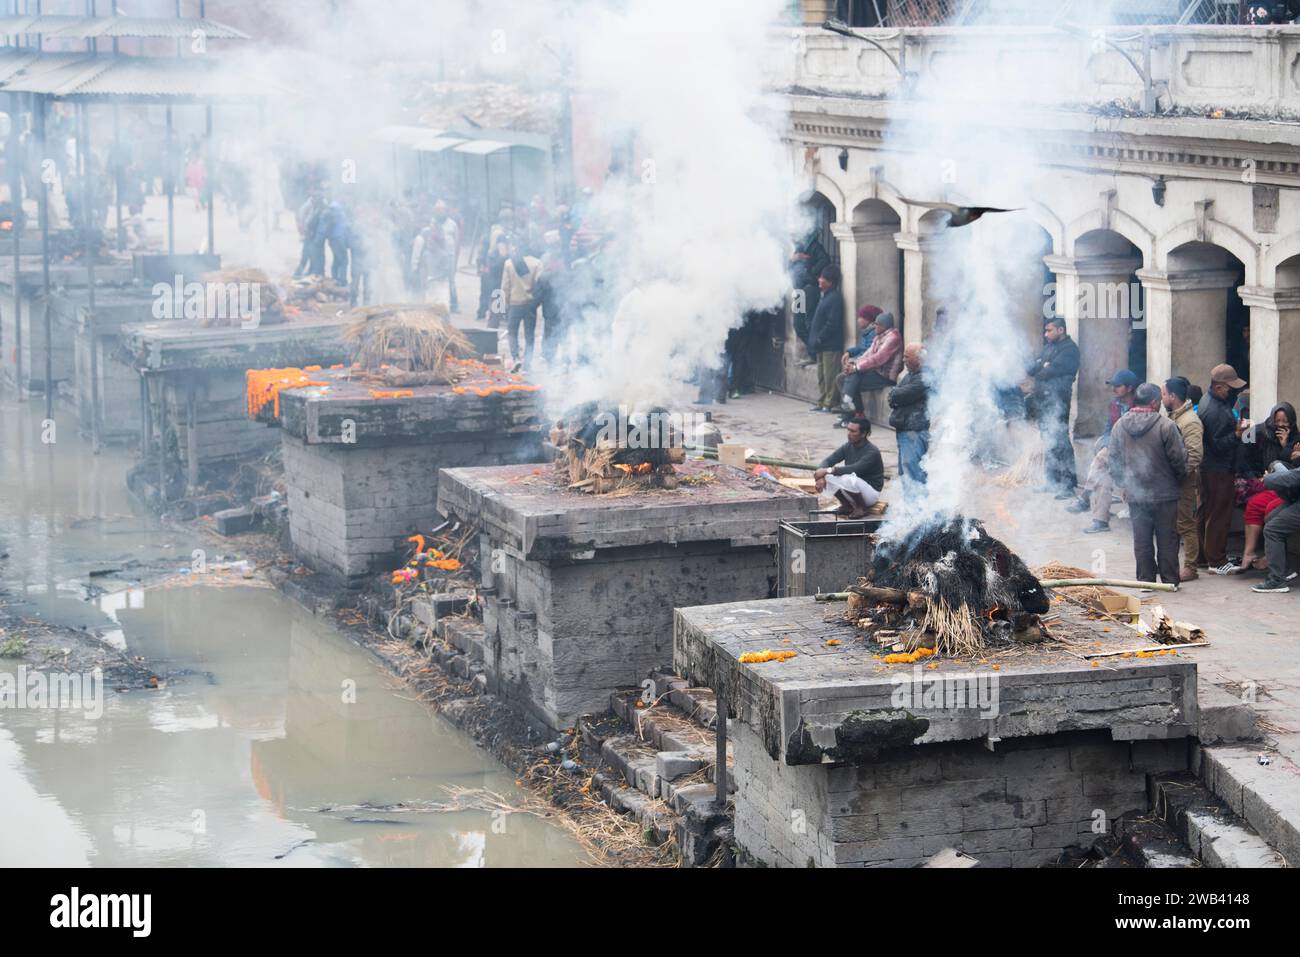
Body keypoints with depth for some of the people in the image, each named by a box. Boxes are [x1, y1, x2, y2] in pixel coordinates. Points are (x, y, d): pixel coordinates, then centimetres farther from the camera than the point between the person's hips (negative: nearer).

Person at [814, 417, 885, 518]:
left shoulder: (872, 452, -23)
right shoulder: (848, 447, -2)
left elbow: (855, 469, -36)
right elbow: (828, 460, -5)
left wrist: (828, 470, -37)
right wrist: (821, 476, -27)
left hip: (871, 492, -7)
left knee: (848, 479, -36)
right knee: (827, 476, -11)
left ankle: (861, 508, -10)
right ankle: (846, 505, 4)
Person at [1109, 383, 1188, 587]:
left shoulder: (1119, 426, 1)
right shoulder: (1166, 426, -14)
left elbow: (1114, 460, 7)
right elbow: (1179, 459, -11)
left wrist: (1124, 485, 18)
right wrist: (1180, 479, 9)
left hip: (1135, 495, 4)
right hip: (1164, 493, -4)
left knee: (1142, 540, 10)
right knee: (1167, 539, 6)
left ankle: (1145, 580, 12)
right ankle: (1170, 580, 10)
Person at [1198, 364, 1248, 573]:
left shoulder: (1208, 399, 7)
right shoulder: (1215, 412, -24)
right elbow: (1218, 446, -24)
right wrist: (1236, 434, -32)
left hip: (1207, 468, 10)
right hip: (1219, 471, -10)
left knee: (1205, 513, 15)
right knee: (1219, 515, -3)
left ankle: (1203, 556, 24)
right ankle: (1216, 560, 3)